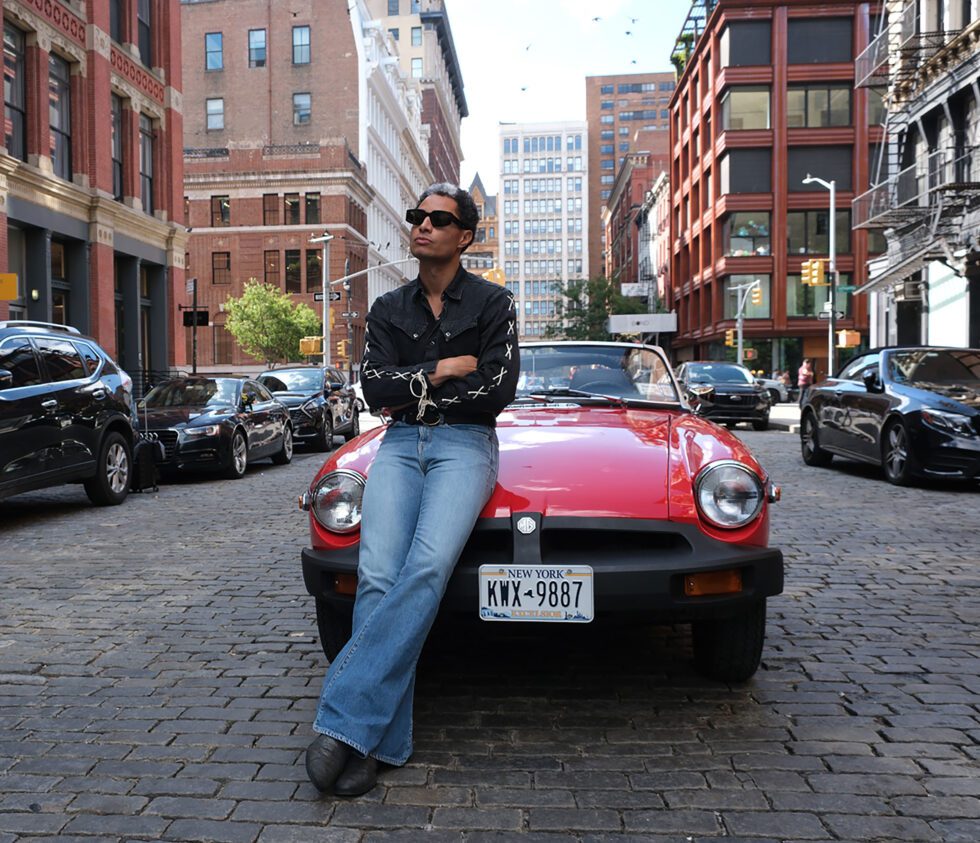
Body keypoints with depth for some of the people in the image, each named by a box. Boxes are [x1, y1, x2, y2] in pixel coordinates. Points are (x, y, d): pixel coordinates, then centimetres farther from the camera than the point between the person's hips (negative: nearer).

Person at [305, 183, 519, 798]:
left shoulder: (492, 303, 7)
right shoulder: (388, 309, 18)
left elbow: (497, 391, -5)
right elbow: (373, 388, 5)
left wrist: (410, 392, 1)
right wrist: (441, 370, -4)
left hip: (465, 446, -3)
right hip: (400, 446, 3)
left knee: (427, 568, -29)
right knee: (377, 577, -21)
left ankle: (346, 719, -26)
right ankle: (380, 741, -18)